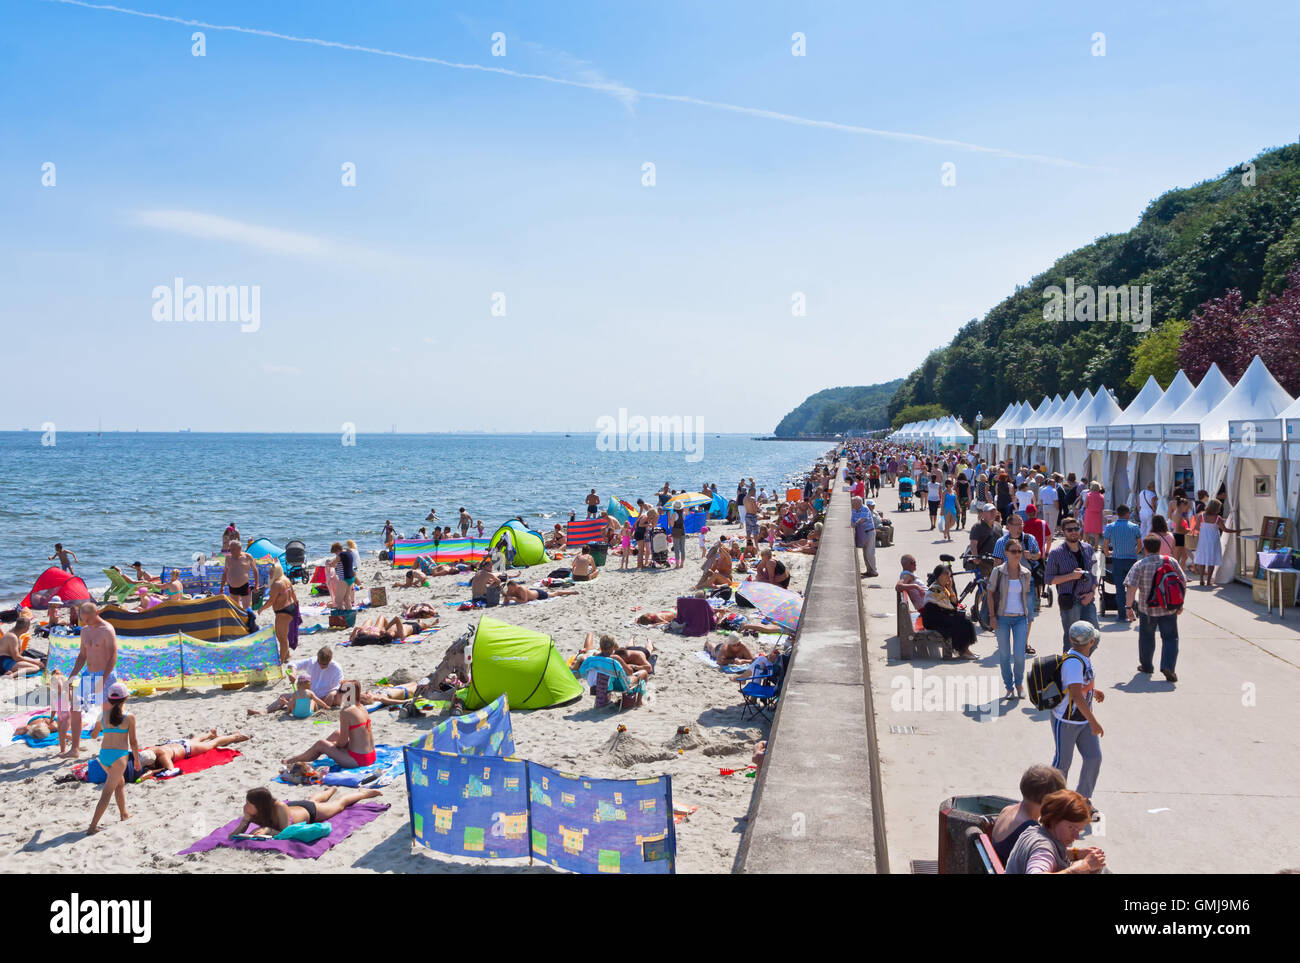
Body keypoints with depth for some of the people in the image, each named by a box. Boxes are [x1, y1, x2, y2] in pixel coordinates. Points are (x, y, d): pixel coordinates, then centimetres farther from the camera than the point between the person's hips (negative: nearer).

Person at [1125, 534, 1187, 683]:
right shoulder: (1171, 561, -1)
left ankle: (1146, 666, 29)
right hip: (1169, 609, 1)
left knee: (1146, 637, 17)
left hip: (1147, 609, -1)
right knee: (1170, 638, 6)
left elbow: (1132, 587, -14)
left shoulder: (1140, 565, -10)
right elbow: (1183, 582, 5)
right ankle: (1168, 666, -12)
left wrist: (1129, 606, -7)